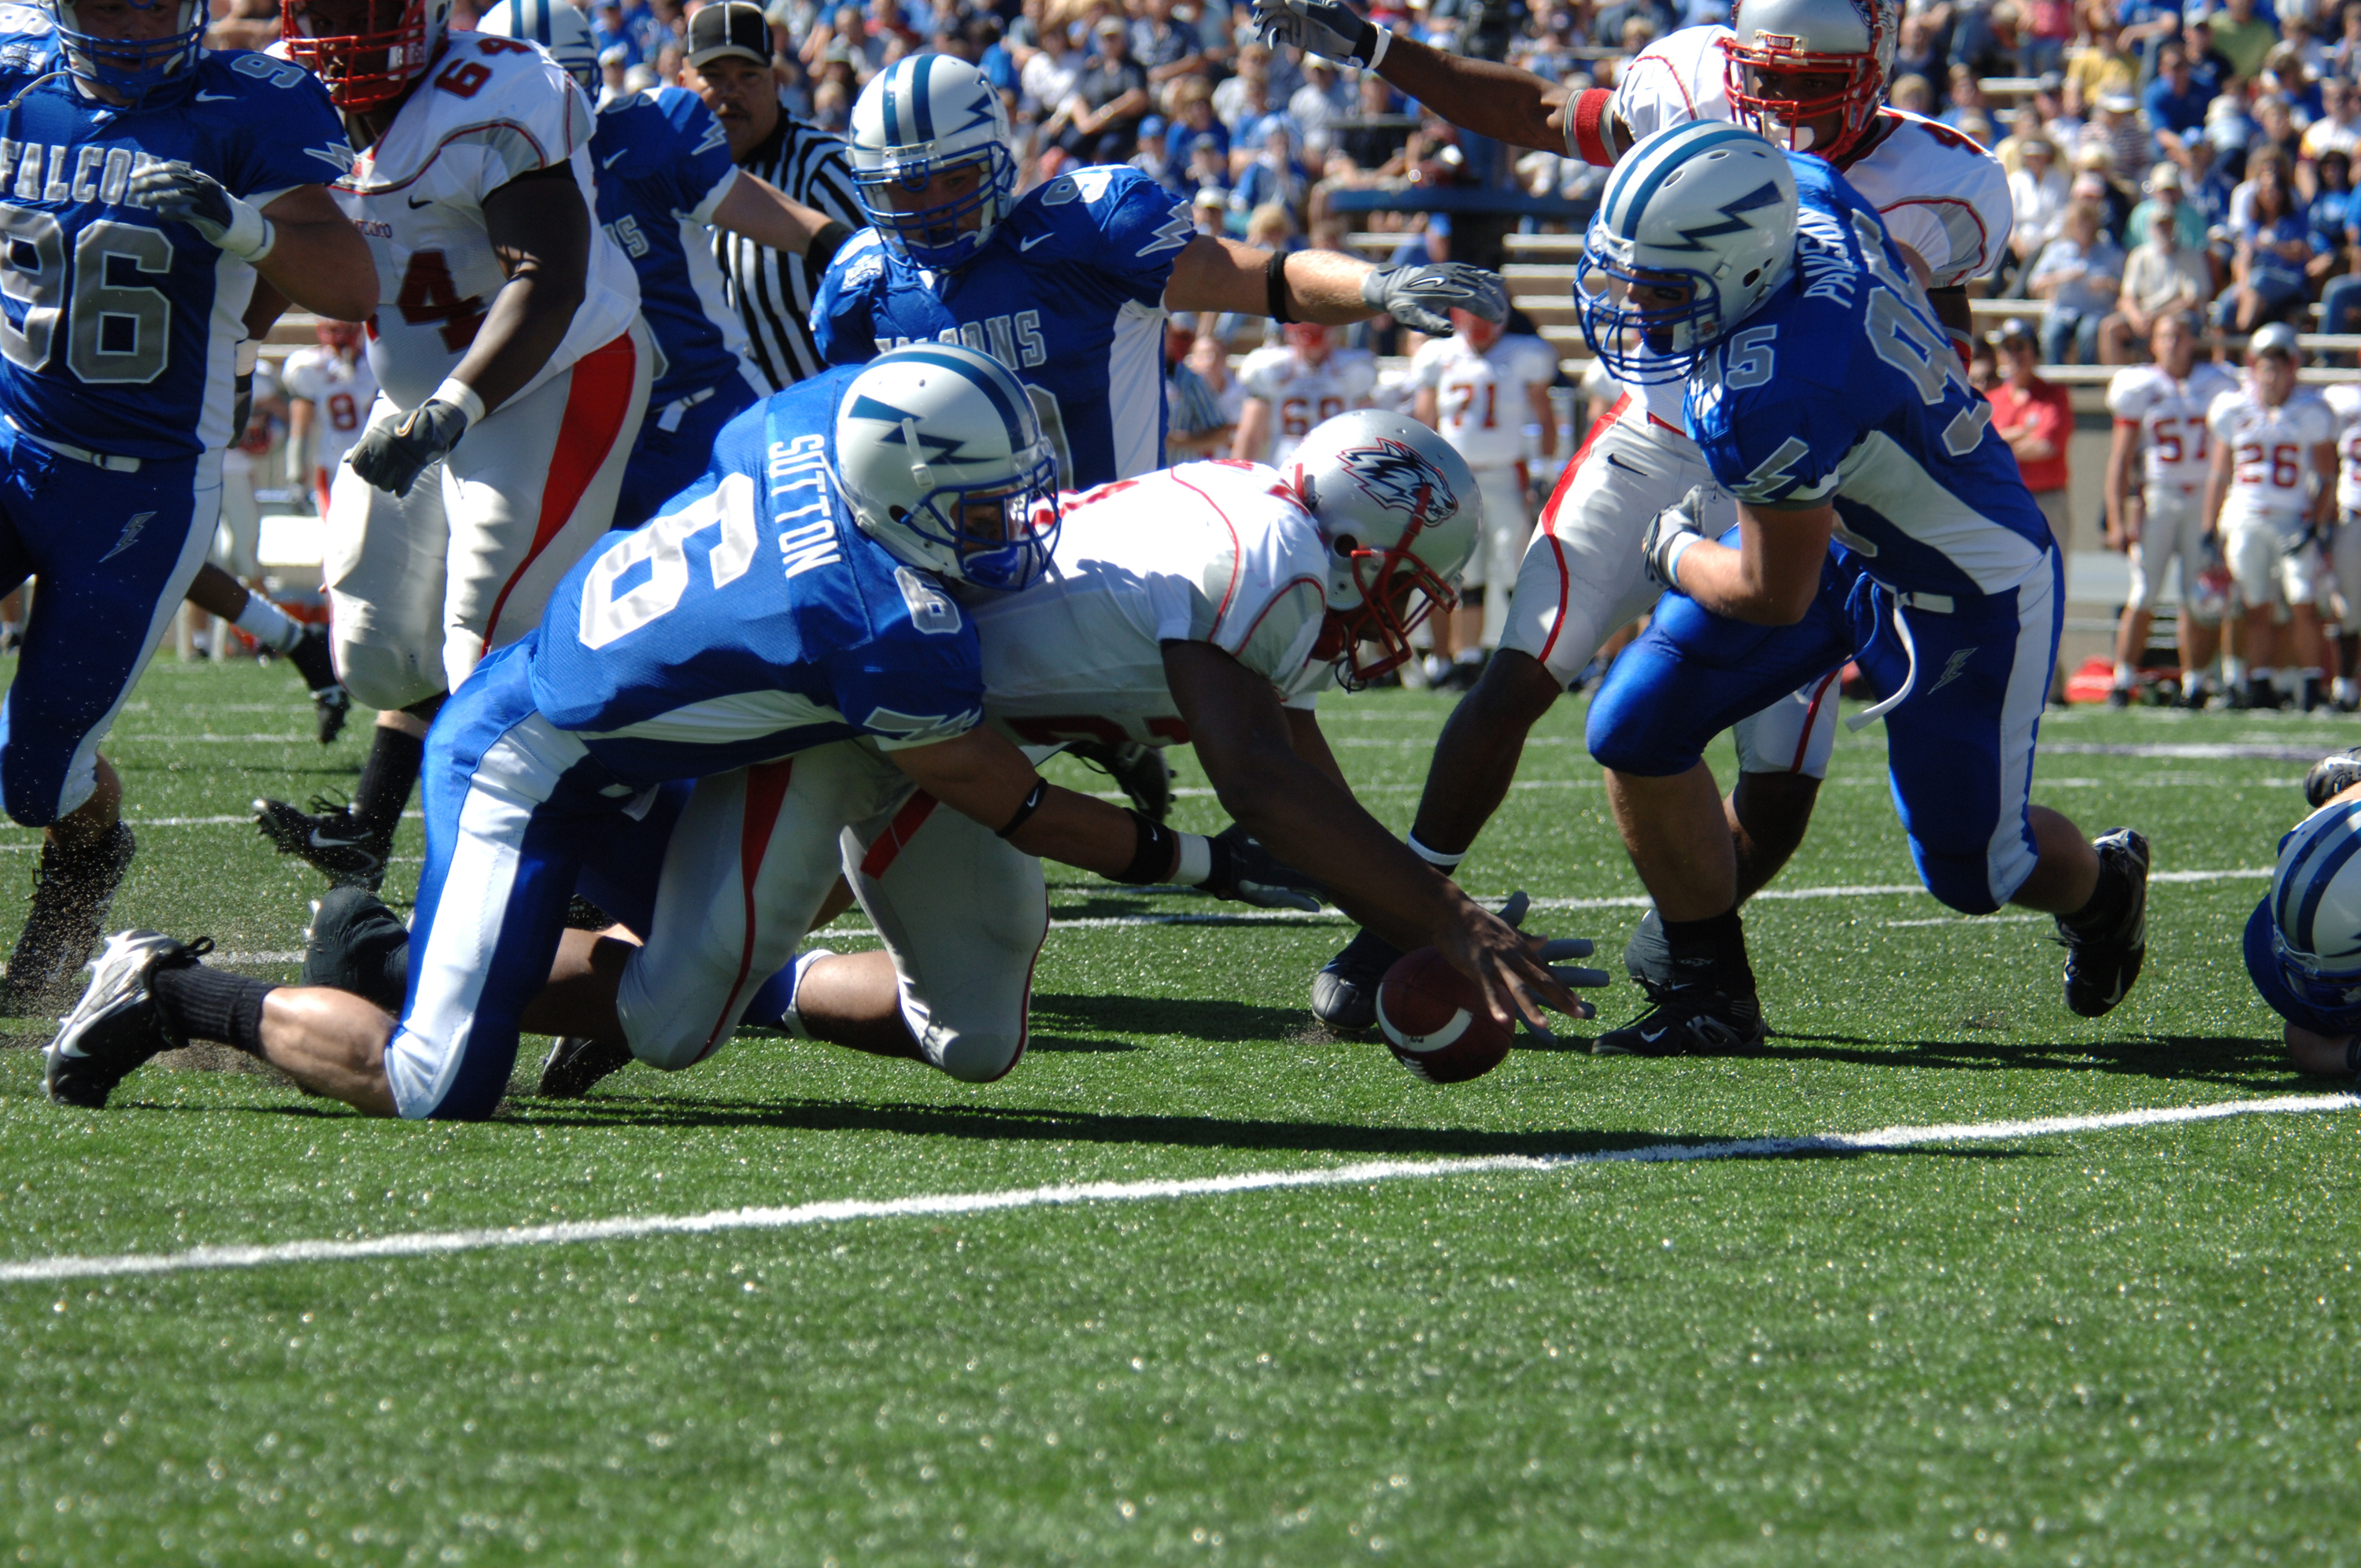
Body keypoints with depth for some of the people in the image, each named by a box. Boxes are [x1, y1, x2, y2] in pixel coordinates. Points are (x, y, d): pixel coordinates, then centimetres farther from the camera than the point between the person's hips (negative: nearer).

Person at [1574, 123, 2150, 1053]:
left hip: (1969, 593, -9)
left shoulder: (1771, 398, -42)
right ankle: (1710, 993, 12)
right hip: (1848, 531, 9)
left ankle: (2102, 888, 46)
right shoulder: (1801, 193, -19)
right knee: (1634, 730, -3)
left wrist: (1676, 553, -6)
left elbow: (1775, 596, -27)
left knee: (1971, 868, 10)